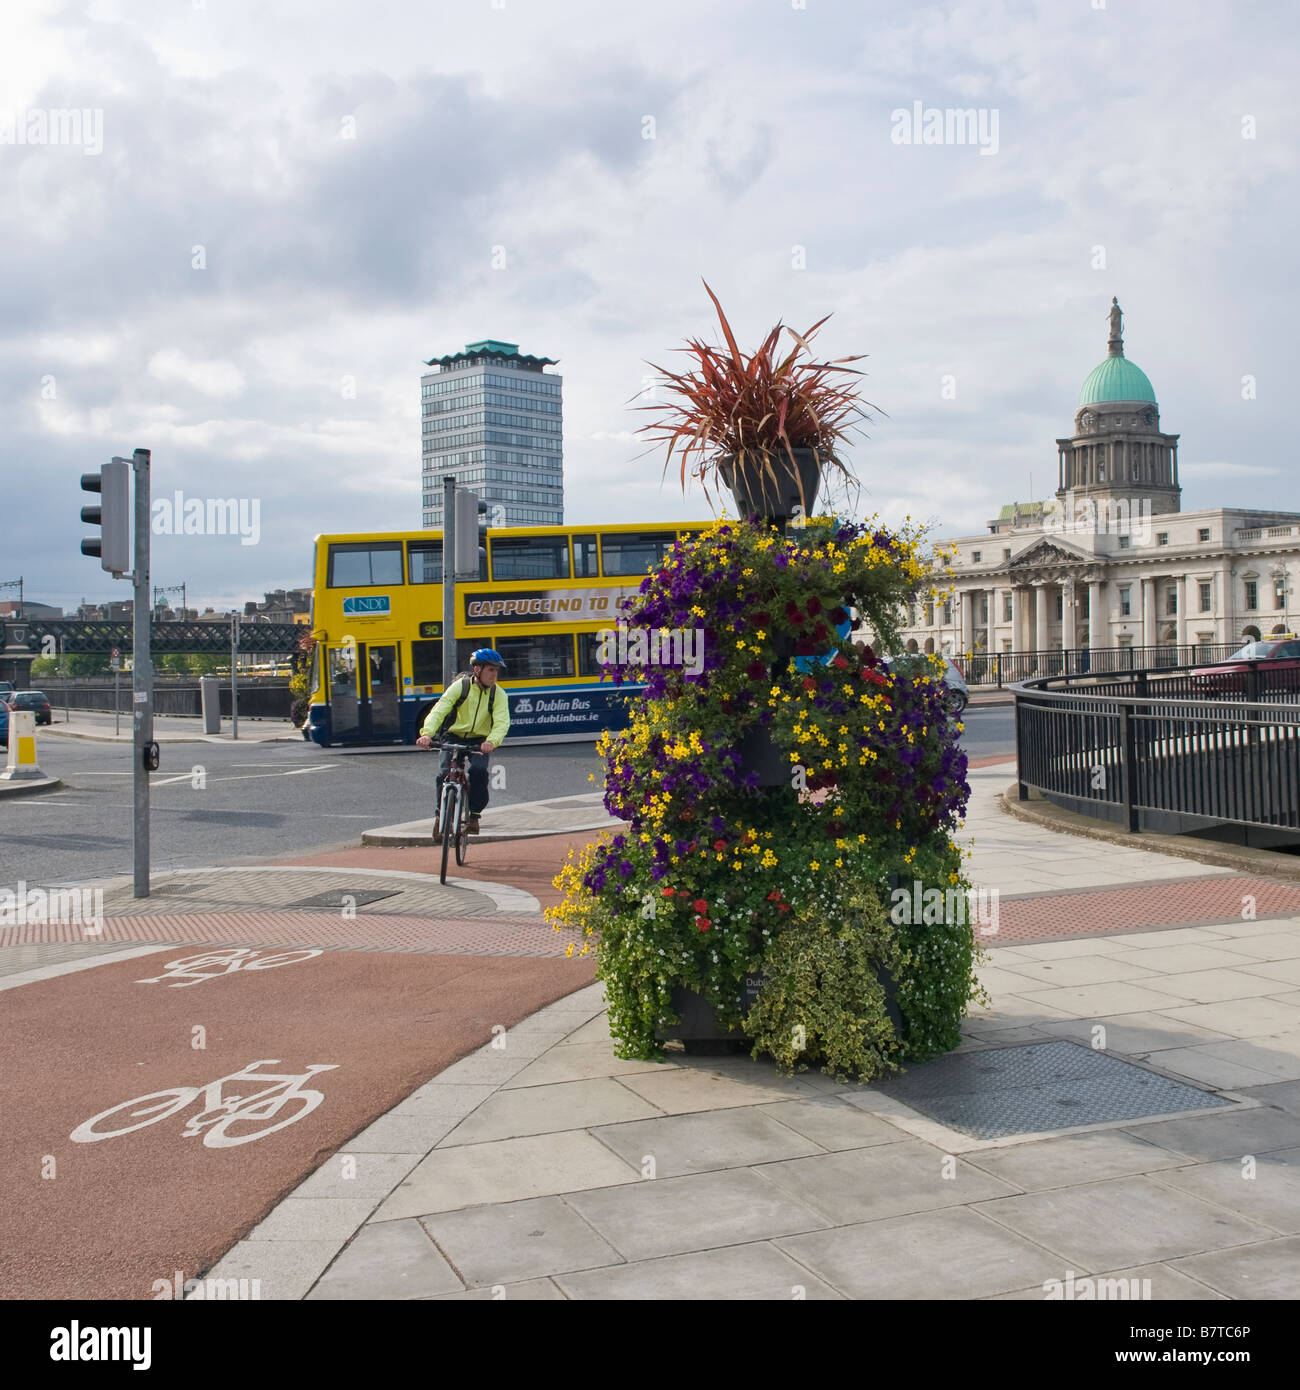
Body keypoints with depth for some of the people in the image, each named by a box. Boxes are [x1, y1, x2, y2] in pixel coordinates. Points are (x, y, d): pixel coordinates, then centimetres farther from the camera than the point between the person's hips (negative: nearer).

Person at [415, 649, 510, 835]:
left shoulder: (499, 695, -5)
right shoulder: (460, 686, -9)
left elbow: (502, 722, -20)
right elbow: (439, 710, -19)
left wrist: (492, 741, -42)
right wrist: (427, 733, -37)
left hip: (479, 741, 1)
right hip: (453, 737, -1)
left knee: (479, 771, -26)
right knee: (445, 773, -20)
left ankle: (474, 814, -7)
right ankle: (440, 815, 0)